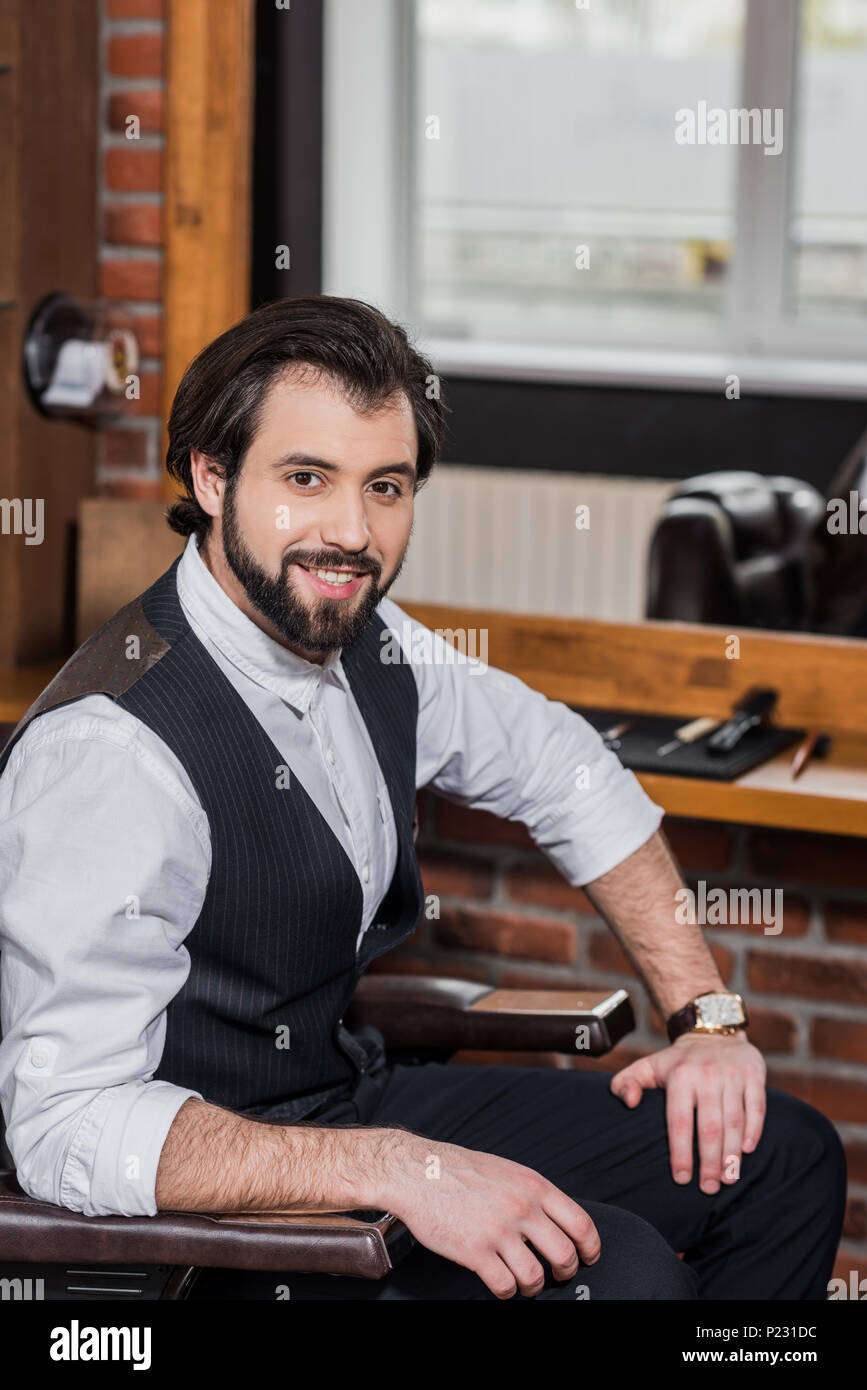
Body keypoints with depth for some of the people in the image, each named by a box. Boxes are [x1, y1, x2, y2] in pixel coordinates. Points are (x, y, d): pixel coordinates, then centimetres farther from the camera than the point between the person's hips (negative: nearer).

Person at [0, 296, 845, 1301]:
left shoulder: (367, 643, -2)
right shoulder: (111, 748, -27)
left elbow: (561, 770, 16)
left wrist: (706, 1016, 9)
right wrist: (403, 1171, -37)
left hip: (351, 1094, 9)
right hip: (208, 1213, -8)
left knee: (782, 1156, 8)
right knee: (615, 1269, -27)